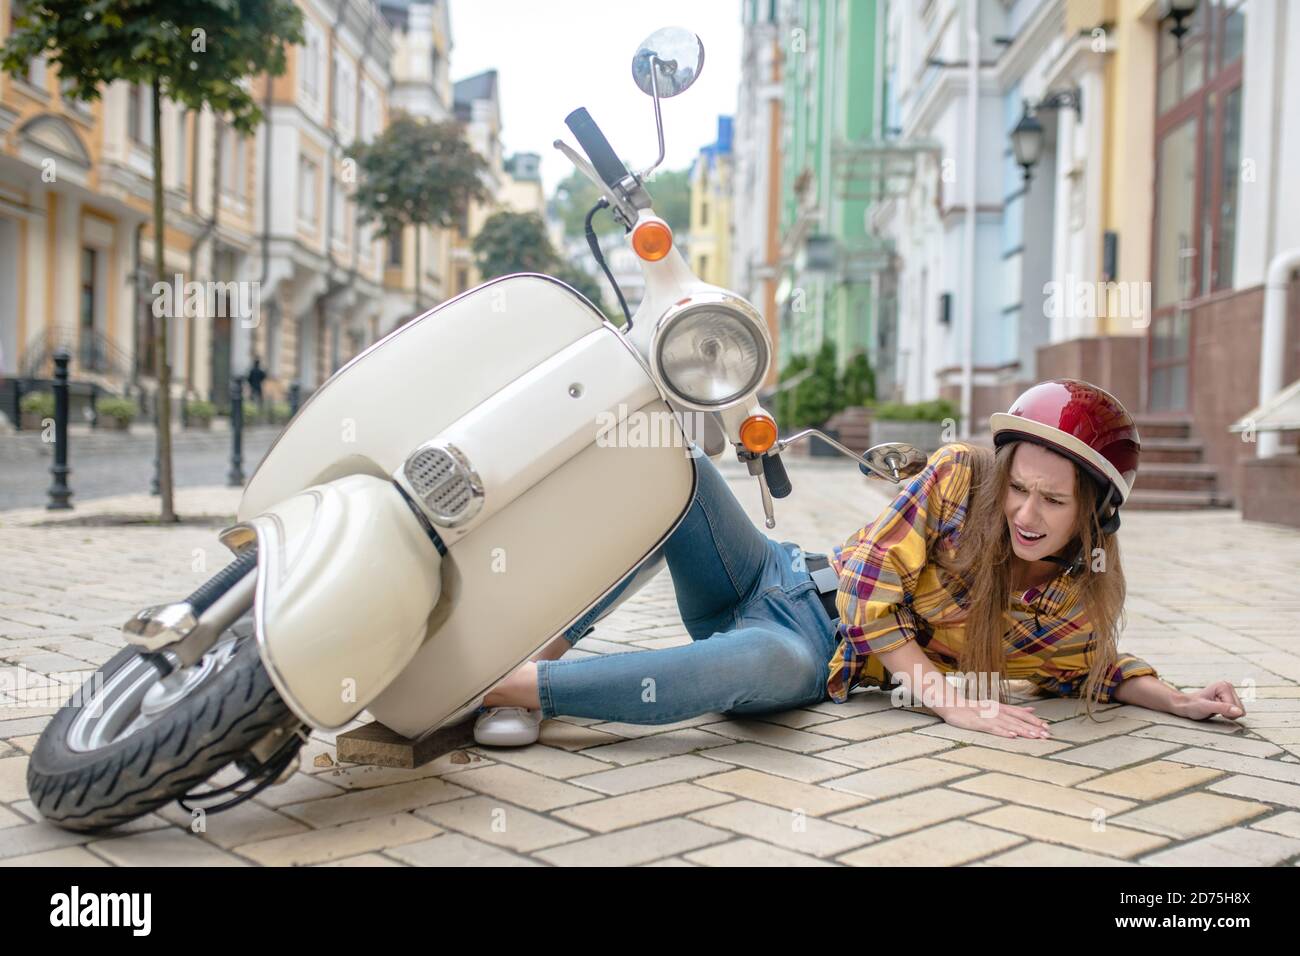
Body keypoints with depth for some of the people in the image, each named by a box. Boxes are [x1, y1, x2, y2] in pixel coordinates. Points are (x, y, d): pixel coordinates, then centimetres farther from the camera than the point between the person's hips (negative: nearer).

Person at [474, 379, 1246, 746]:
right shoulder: (962, 478, -10)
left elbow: (1095, 668, 18)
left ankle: (514, 684, -38)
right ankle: (542, 648, -28)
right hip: (779, 581, 1)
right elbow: (871, 582, -12)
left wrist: (1179, 701, 0)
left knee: (762, 664, -43)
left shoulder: (1082, 604, -4)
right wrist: (945, 699, -20)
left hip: (819, 660, -1)